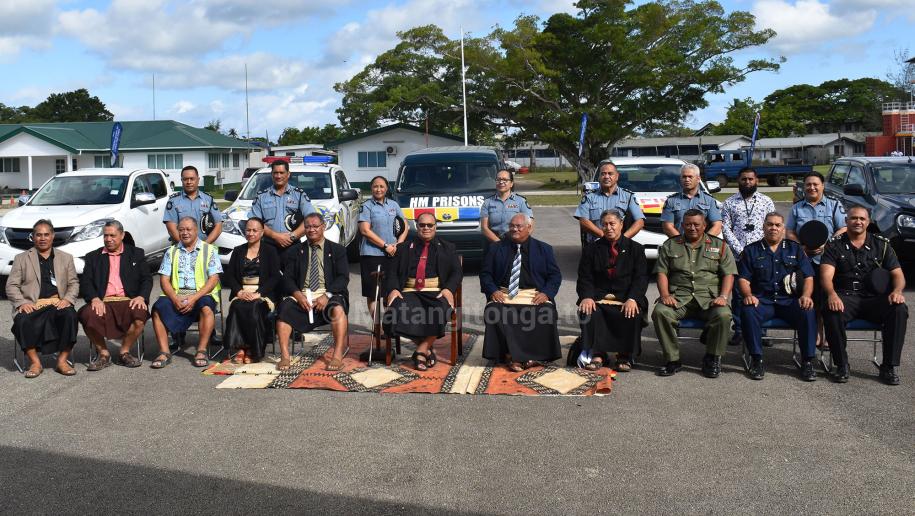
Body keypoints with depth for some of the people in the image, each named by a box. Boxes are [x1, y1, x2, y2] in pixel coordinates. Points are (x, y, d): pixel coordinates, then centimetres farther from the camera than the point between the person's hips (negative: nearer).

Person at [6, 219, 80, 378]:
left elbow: (74, 283, 14)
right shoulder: (21, 258, 16)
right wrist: (22, 303, -10)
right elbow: (11, 285, 8)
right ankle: (35, 362, -19)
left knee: (70, 316, -33)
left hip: (58, 304, 1)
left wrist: (67, 299, -6)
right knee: (22, 321, -33)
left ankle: (62, 361, -23)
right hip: (32, 305, 0)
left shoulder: (66, 258, 20)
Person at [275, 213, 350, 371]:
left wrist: (327, 295, -17)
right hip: (301, 295, 2)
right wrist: (298, 295, -13)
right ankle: (285, 356, -28)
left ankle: (338, 356, -34)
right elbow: (287, 278, 8)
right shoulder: (295, 252, 18)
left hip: (329, 295, -2)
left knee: (338, 309, -35)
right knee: (284, 309, -29)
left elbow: (343, 278, 0)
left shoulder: (337, 250, 11)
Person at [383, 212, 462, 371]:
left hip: (436, 292, -1)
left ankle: (421, 351, -19)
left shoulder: (447, 248, 22)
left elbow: (457, 273, 11)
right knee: (397, 313, -33)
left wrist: (449, 289, -11)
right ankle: (427, 350, -15)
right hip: (410, 292, 1)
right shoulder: (404, 248, 24)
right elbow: (393, 272, 14)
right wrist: (393, 289, -8)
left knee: (440, 312, -37)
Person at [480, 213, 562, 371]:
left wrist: (546, 293, -8)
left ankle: (534, 355, -16)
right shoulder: (496, 248, 16)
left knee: (547, 312, -31)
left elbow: (555, 275, 9)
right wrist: (493, 291, -7)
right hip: (504, 295, 1)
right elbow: (485, 273, 12)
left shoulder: (544, 249, 14)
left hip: (533, 296, 0)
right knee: (494, 311, -32)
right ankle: (512, 356, -24)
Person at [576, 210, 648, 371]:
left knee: (633, 314, -31)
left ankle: (625, 357, -12)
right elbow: (584, 278, 4)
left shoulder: (635, 248, 9)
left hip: (626, 299, -1)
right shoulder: (592, 249, 12)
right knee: (588, 313, -30)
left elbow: (641, 278, -1)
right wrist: (587, 297, -16)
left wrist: (632, 299, -18)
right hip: (599, 298, 1)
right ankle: (597, 355, -18)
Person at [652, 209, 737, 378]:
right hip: (679, 297, 1)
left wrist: (723, 297, -10)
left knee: (723, 315, -32)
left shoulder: (719, 245, 14)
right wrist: (665, 295, -9)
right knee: (659, 312, -30)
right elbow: (662, 272, 8)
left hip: (709, 297, 0)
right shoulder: (670, 245, 16)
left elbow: (728, 274, 7)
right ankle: (673, 359, -17)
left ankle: (712, 358, -10)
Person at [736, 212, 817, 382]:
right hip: (761, 300, -1)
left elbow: (808, 277, 10)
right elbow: (743, 279, 6)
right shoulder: (751, 250, 14)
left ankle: (807, 361, -17)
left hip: (789, 300, 1)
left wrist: (806, 295, -10)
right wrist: (748, 295, -15)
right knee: (747, 311, -34)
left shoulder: (795, 249, 17)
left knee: (808, 312, -31)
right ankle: (756, 359, -22)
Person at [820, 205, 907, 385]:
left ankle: (889, 367, -17)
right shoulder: (834, 246, 8)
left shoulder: (881, 245, 14)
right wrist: (831, 294, -29)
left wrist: (897, 291, -15)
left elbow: (898, 274, 9)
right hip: (846, 297, -2)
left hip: (875, 298, 2)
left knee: (899, 310, -29)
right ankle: (841, 365, -18)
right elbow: (826, 275, -6)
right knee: (831, 311, -35)